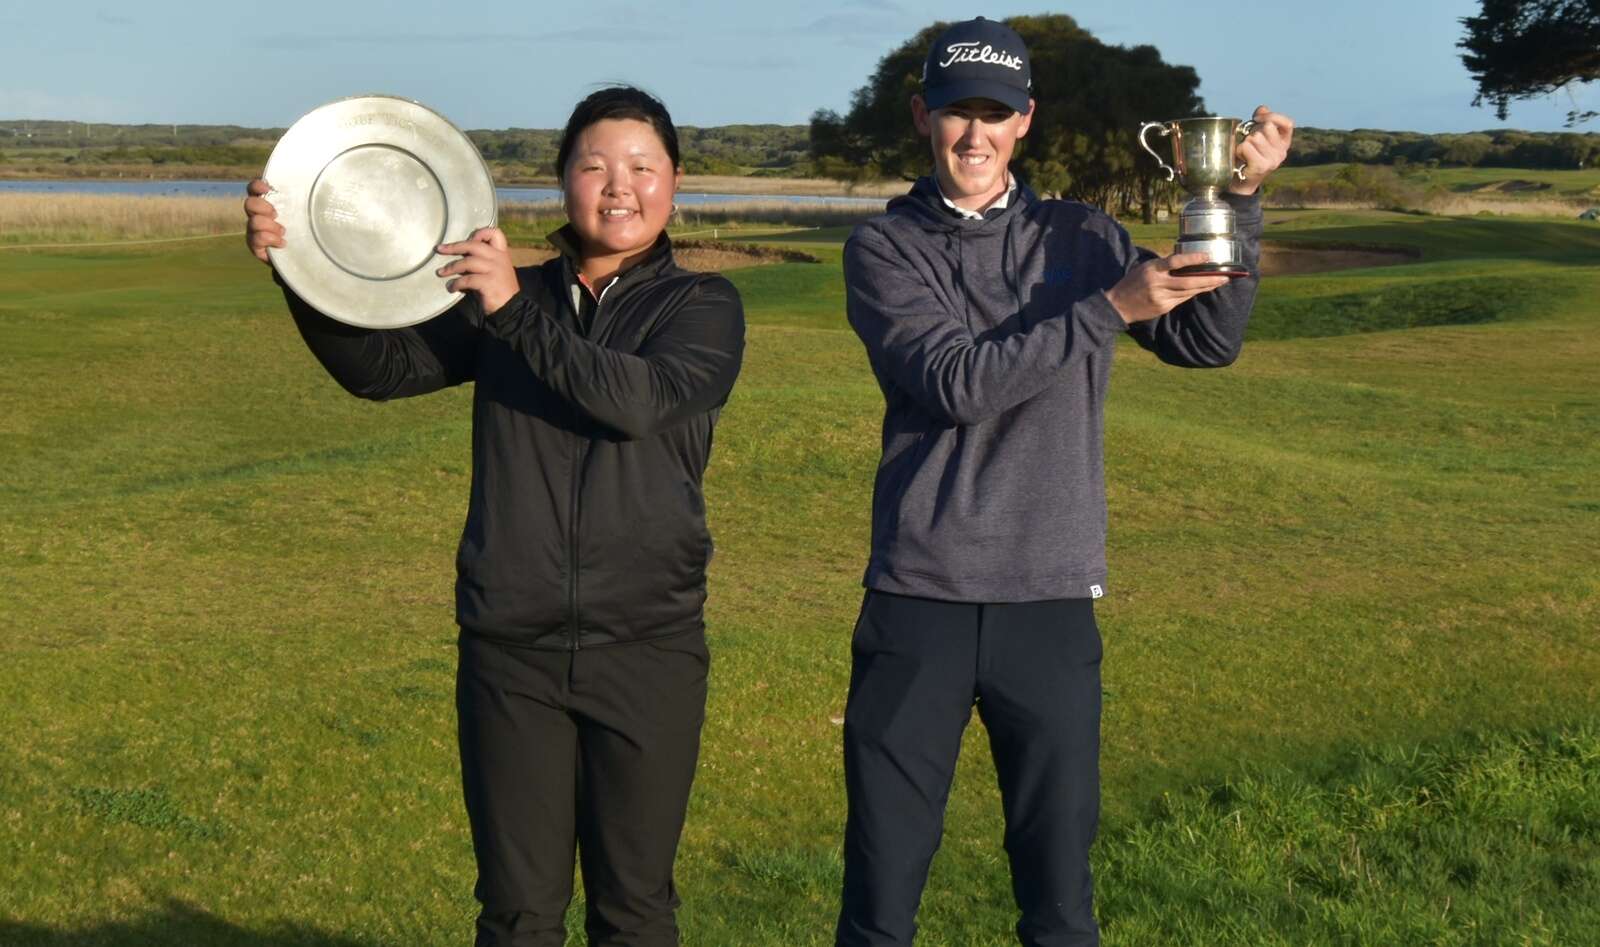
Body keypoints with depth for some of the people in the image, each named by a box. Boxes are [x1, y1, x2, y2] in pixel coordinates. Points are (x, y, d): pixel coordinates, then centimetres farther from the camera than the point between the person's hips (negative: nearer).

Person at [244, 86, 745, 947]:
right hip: (511, 650, 2)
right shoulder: (500, 298, 10)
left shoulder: (702, 306, 3)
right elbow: (379, 366, -2)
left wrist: (518, 313, -21)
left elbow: (641, 401, -17)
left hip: (646, 650, -1)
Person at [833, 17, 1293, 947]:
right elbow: (956, 382, -13)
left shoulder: (1081, 236, 10)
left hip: (1052, 602, 2)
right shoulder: (884, 247, 2)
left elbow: (1208, 338, 5)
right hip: (918, 601, -2)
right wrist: (1111, 308, -17)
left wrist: (1240, 201, -7)